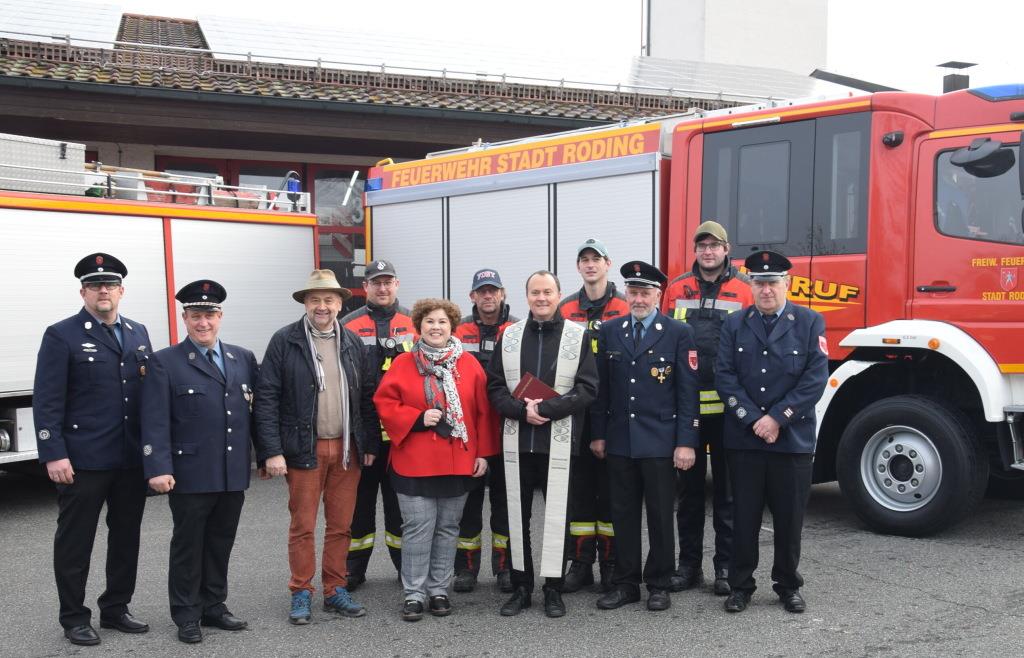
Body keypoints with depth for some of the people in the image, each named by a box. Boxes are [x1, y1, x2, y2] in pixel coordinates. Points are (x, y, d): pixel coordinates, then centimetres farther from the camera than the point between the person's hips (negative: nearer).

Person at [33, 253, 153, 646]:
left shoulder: (138, 334, 12)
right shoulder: (61, 336, -5)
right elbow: (47, 401, -9)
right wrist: (54, 455, -16)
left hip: (132, 458, 5)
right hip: (83, 461, -5)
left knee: (126, 537, 13)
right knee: (75, 541, 5)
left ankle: (116, 609, 27)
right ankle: (74, 618, 18)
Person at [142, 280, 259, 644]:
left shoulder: (243, 359, 10)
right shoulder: (165, 363, -3)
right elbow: (155, 422, -9)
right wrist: (159, 469, -17)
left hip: (234, 475, 4)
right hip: (191, 474, -4)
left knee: (221, 543, 14)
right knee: (188, 545, 7)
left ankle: (213, 606, 27)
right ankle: (187, 616, 19)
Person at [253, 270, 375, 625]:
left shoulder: (353, 343, 8)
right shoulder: (284, 341, -4)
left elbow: (365, 398, 11)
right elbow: (266, 399, -7)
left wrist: (368, 445, 7)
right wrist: (272, 451, -13)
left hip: (347, 449, 3)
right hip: (304, 449, -3)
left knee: (341, 525, 9)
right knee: (302, 526, 4)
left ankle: (335, 591, 22)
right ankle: (301, 595, 17)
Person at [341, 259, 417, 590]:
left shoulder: (415, 323, 6)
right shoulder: (349, 325, 2)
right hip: (361, 430, -1)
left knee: (400, 501, 11)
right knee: (359, 500, 9)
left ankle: (407, 565, 23)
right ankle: (353, 569, 20)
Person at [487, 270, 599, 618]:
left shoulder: (578, 336, 1)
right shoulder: (509, 336, 9)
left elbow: (587, 388, -6)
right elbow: (495, 387, 6)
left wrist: (546, 409, -16)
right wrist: (522, 410, -12)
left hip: (559, 442, -2)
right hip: (517, 442, 3)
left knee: (557, 515, 2)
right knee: (517, 515, 8)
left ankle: (554, 589, 14)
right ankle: (521, 587, 20)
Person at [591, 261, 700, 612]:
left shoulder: (679, 333, -2)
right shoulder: (609, 332, 8)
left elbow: (688, 391, -5)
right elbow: (601, 387, 9)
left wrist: (686, 442, -9)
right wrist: (599, 435, 6)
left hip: (660, 442, -3)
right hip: (619, 441, 3)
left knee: (660, 516, 5)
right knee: (623, 515, 9)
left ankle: (659, 585, 17)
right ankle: (625, 583, 20)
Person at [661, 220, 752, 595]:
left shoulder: (744, 290, 1)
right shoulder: (677, 289, 7)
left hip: (726, 406, -2)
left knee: (726, 488, 7)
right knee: (689, 486, 11)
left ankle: (726, 566, 18)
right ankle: (689, 564, 21)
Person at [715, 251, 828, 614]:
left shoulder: (810, 322, 1)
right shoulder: (734, 324, 6)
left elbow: (815, 377, -7)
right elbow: (725, 377, -1)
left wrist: (777, 418, -12)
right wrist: (753, 420, -11)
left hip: (793, 438, -1)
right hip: (743, 438, 1)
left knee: (789, 517, 7)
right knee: (744, 516, 6)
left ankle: (788, 585, 24)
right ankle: (740, 586, 18)